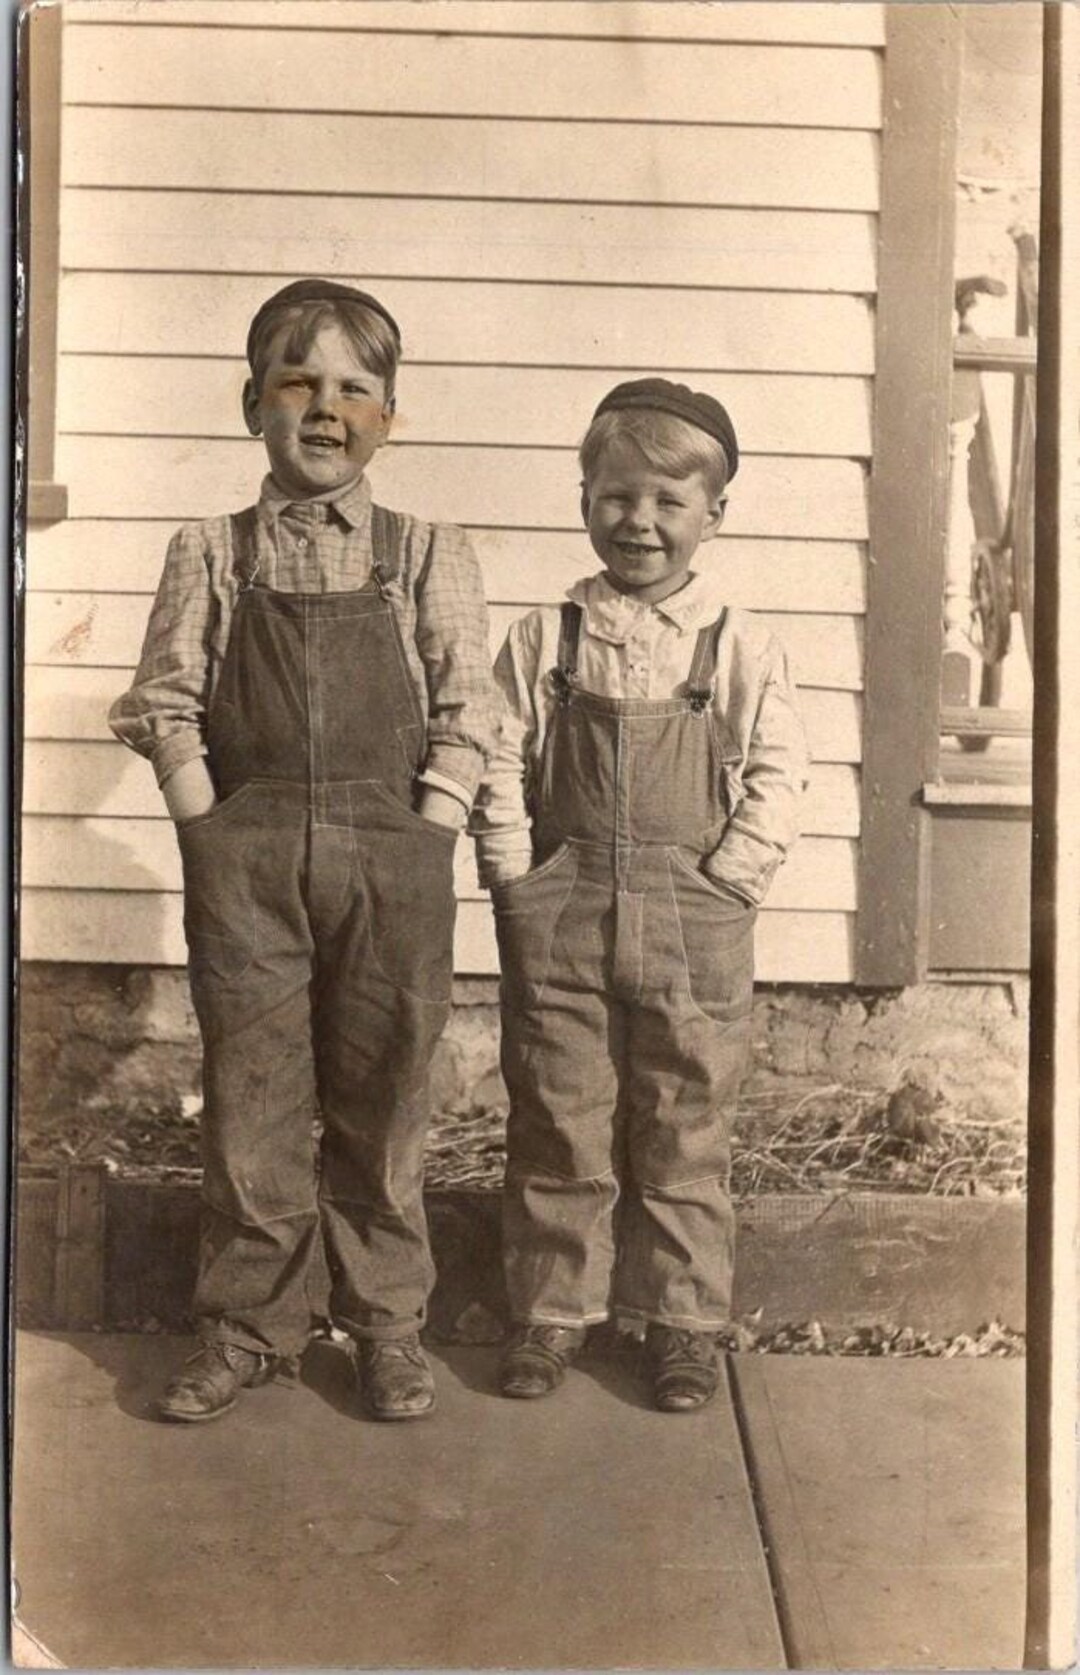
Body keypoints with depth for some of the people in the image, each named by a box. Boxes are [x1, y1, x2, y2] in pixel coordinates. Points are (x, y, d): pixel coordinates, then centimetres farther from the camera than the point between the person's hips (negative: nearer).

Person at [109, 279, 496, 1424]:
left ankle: (386, 1321, 22)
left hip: (391, 857, 0)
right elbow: (165, 704, 5)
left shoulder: (428, 557, 6)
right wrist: (211, 830, -4)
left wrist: (425, 839, -6)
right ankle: (247, 1324, 21)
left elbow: (465, 714, 2)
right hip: (246, 858, 1)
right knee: (250, 1098, 6)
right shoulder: (212, 555, 8)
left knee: (380, 1101, 7)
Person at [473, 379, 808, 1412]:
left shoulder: (740, 649, 1)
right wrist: (517, 879, -5)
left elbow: (777, 775, 0)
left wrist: (726, 881, -9)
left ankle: (683, 1320, 23)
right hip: (560, 922, 1)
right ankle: (552, 1308, 24)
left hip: (694, 931, -1)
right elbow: (502, 766, 3)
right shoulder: (545, 639, 3)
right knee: (556, 1127, 9)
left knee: (685, 1133, 9)